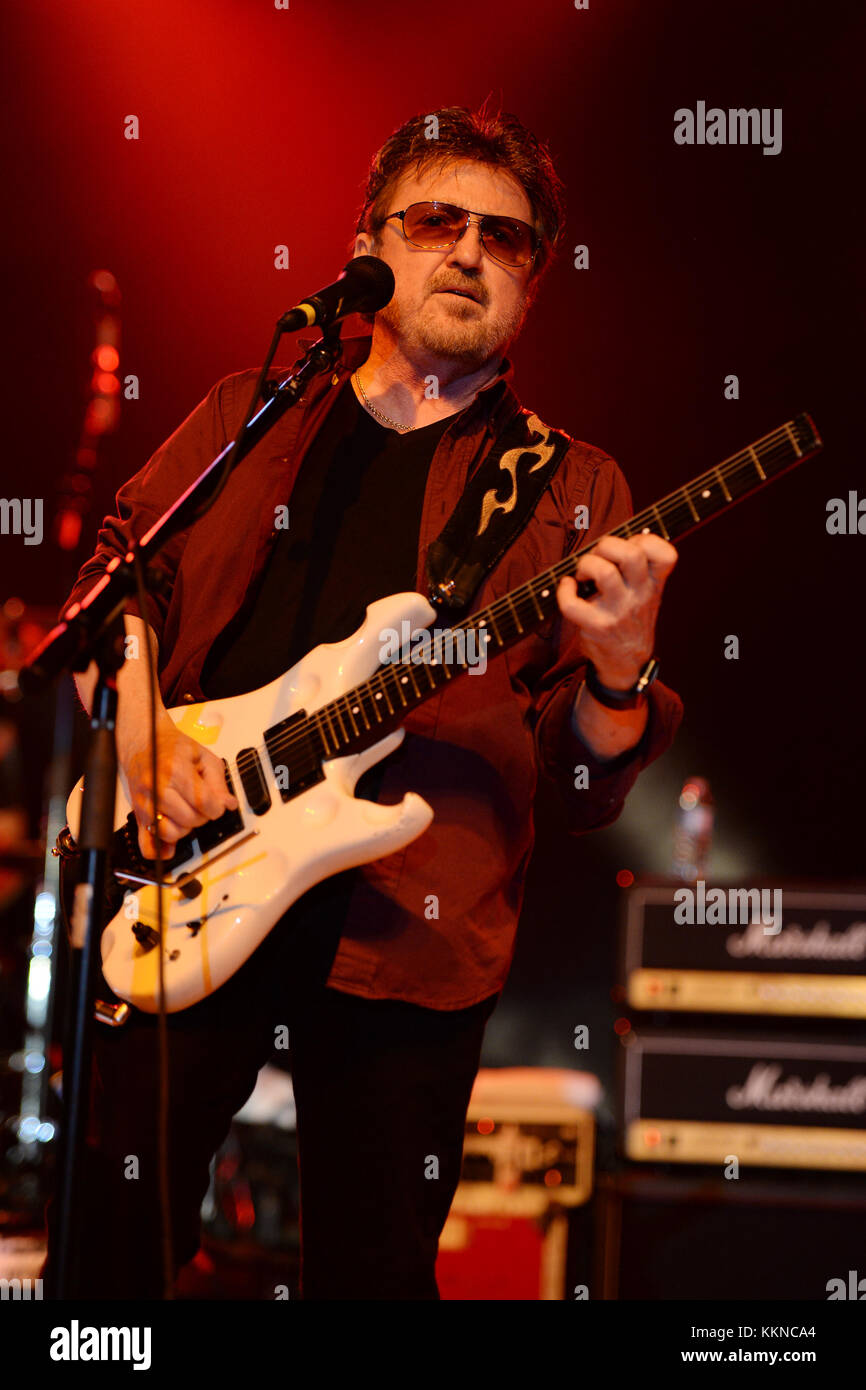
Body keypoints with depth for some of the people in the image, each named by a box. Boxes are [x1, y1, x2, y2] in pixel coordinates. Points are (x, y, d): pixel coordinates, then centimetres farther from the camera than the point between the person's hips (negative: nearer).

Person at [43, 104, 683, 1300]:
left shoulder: (570, 492, 8)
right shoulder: (248, 414, 14)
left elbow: (590, 787, 4)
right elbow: (116, 575, 13)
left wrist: (618, 664, -18)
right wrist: (140, 735, -6)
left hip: (404, 931, -1)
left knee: (375, 1269, 6)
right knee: (114, 1238, 7)